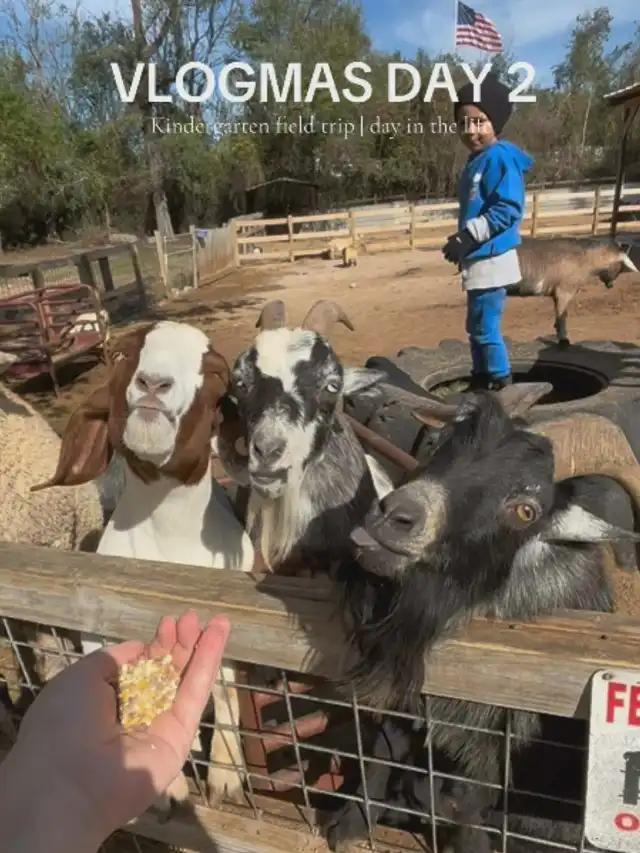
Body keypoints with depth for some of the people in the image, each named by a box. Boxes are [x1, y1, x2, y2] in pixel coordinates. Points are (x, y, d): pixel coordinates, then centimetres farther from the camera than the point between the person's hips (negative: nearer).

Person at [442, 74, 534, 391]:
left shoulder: (501, 157, -14)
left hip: (491, 258, -10)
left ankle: (501, 384, 7)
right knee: (477, 326, 17)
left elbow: (507, 209, -22)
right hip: (478, 258, 10)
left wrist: (468, 238, -22)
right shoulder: (476, 160, 15)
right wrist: (462, 242, 12)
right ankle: (480, 381, 30)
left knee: (485, 328, -6)